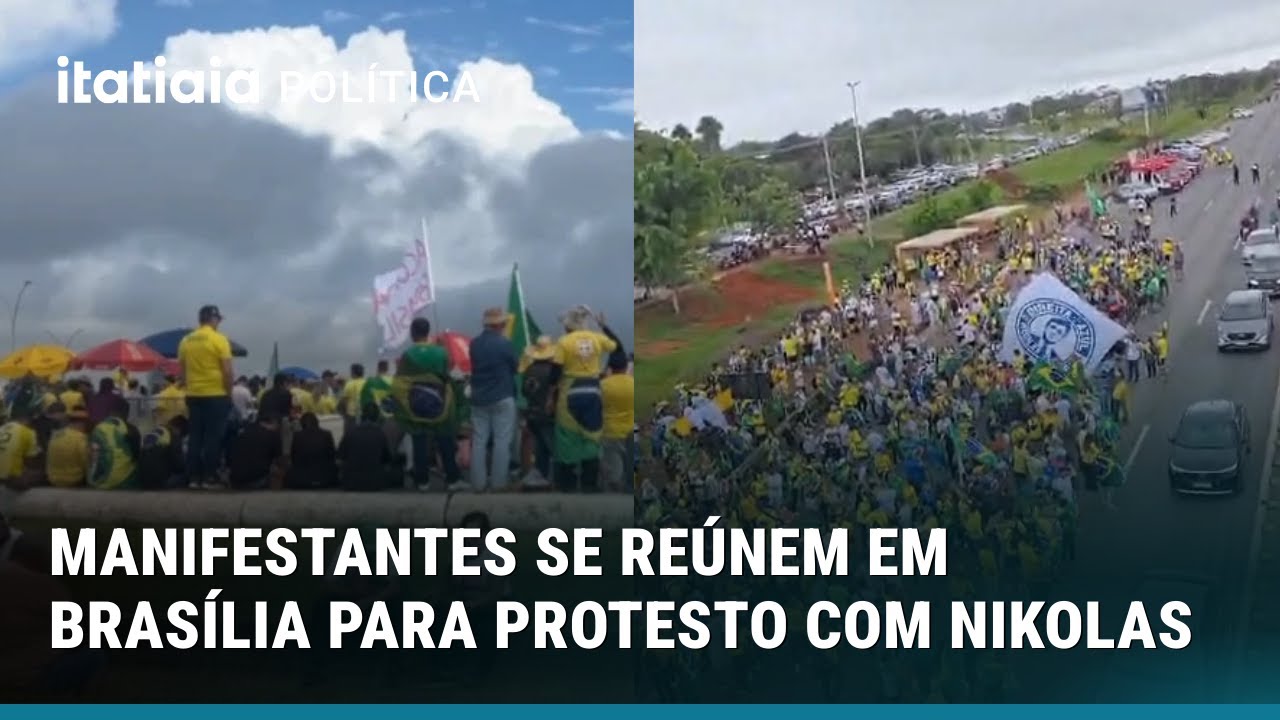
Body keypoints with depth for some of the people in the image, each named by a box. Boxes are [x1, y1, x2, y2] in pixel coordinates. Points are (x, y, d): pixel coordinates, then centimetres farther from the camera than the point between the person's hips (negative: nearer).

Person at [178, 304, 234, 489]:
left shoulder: (186, 341, 7)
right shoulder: (219, 339, -8)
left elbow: (181, 372, 12)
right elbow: (227, 371, -12)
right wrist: (229, 393, -1)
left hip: (193, 395, 5)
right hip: (216, 395, -5)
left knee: (194, 437, 9)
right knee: (213, 437, -1)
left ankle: (194, 477, 9)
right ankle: (210, 478, -1)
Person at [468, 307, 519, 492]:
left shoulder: (474, 343, 1)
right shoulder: (505, 343, -13)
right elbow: (515, 367, 0)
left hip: (479, 398, 5)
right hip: (502, 398, -4)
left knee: (478, 441, 7)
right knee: (502, 441, 2)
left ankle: (478, 483, 7)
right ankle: (498, 482, 1)